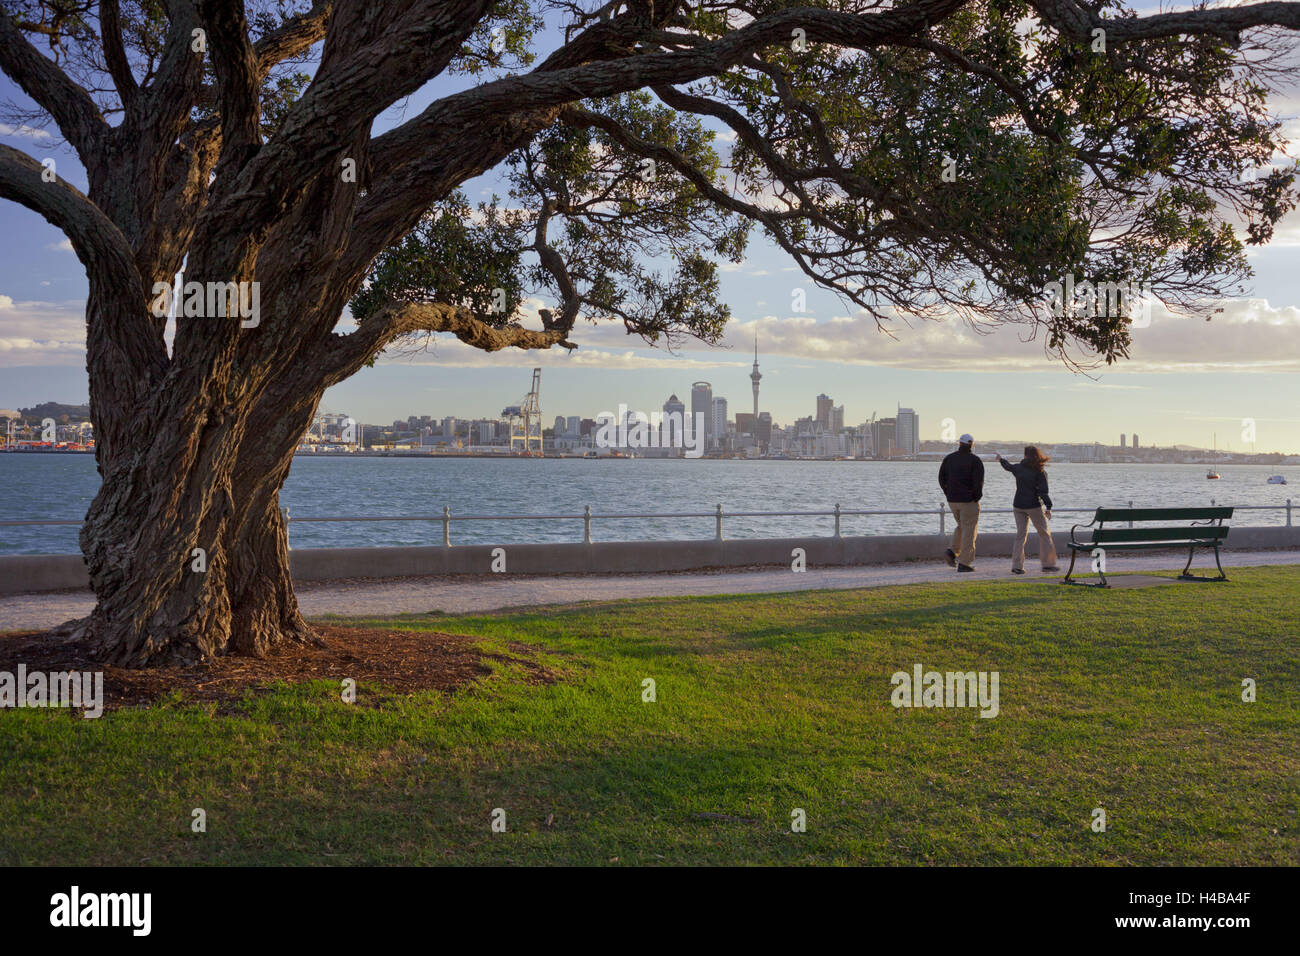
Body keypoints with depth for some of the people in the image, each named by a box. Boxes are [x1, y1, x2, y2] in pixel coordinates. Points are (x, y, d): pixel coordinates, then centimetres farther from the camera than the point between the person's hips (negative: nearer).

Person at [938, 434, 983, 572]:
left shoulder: (949, 458, 5)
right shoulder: (975, 460, -9)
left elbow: (942, 478, 6)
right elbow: (978, 481, -16)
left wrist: (948, 494, 11)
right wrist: (977, 497, -5)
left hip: (952, 500, 5)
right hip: (968, 501, -5)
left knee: (961, 526, 23)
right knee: (969, 530, 2)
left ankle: (953, 552, 4)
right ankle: (964, 563, 0)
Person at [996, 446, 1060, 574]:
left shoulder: (1018, 468, 3)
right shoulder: (1040, 472, -9)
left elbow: (1008, 466, 26)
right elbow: (1043, 491, -16)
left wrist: (1001, 460, 47)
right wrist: (1048, 507, -14)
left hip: (1018, 506, 4)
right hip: (1033, 506, -4)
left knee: (1021, 535, 7)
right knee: (1044, 534, 7)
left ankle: (1017, 566, 2)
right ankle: (1048, 563, 7)